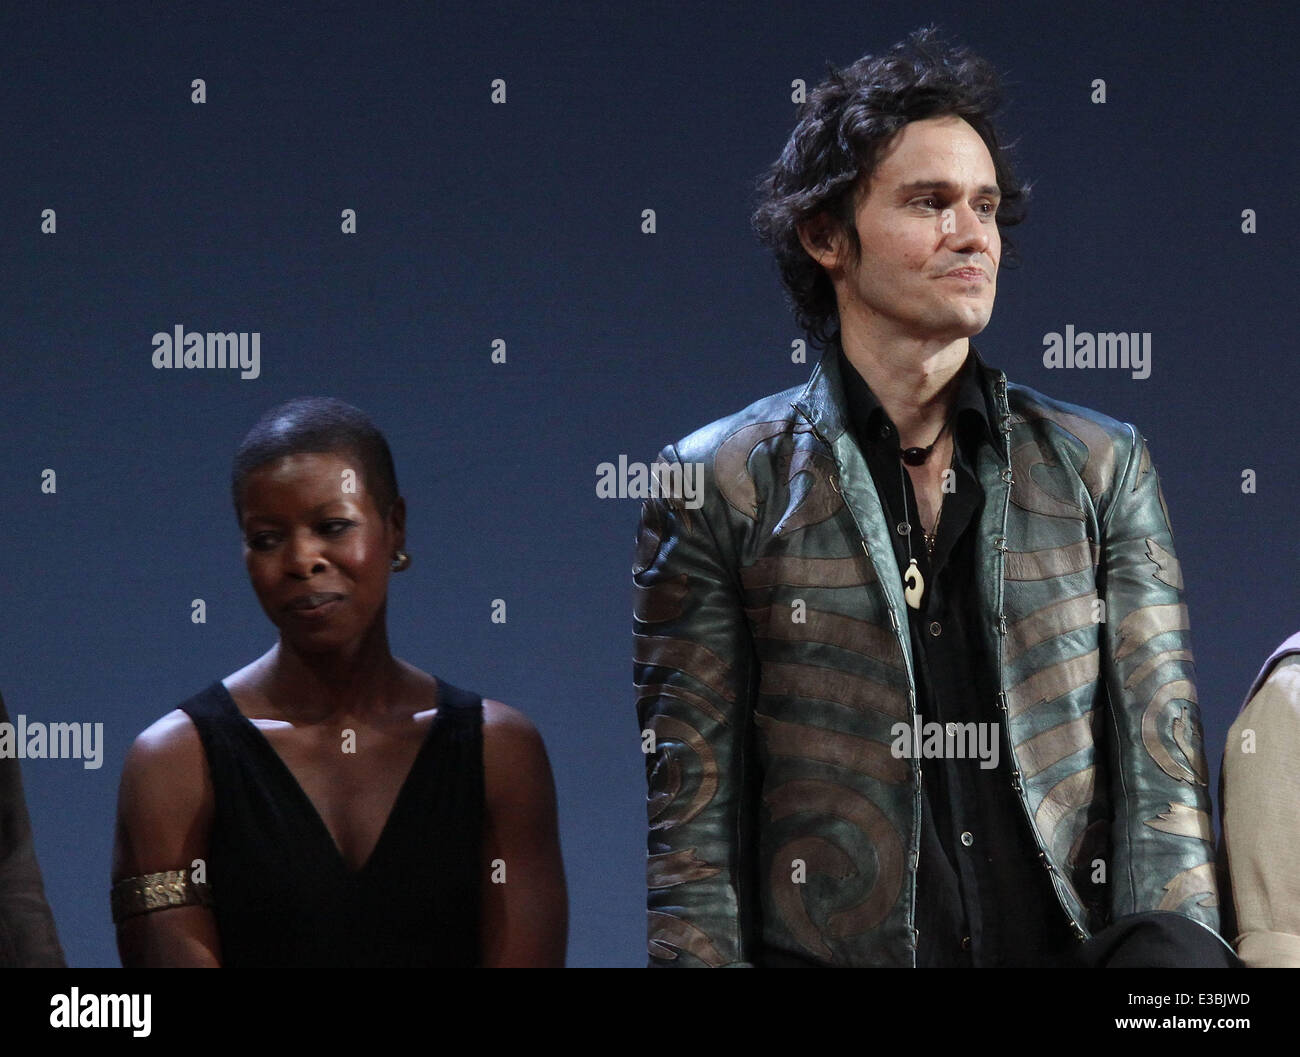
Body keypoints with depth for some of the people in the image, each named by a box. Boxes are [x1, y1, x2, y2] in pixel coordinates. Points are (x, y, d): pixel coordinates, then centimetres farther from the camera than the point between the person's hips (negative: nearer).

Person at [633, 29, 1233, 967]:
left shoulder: (1103, 466, 17)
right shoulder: (718, 485, 8)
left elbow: (1160, 759, 11)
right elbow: (687, 811, 5)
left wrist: (1171, 941, -6)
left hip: (1076, 948, 1)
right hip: (828, 946, -1)